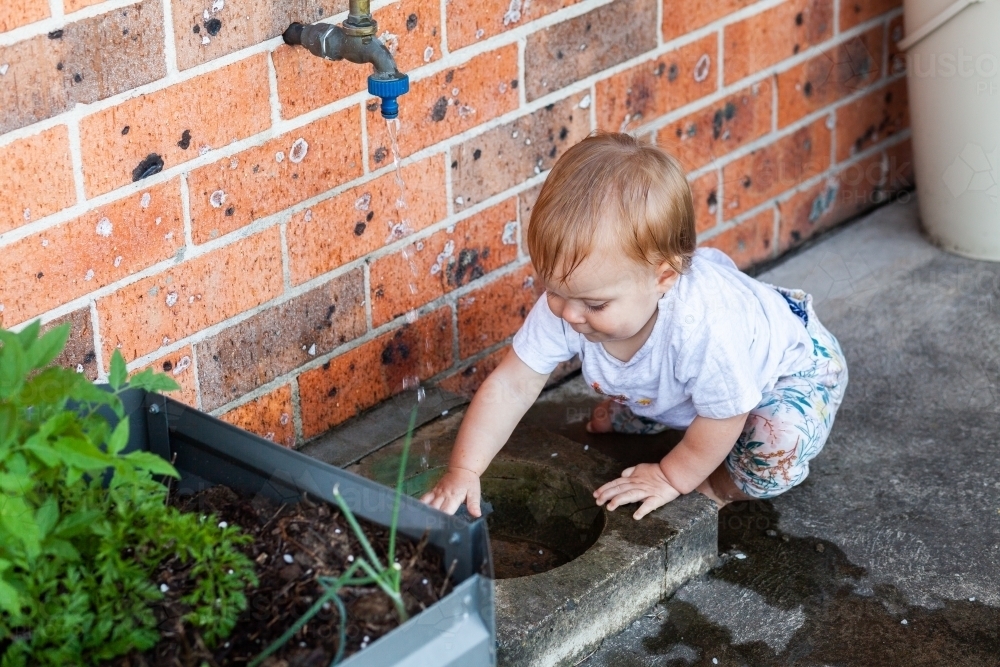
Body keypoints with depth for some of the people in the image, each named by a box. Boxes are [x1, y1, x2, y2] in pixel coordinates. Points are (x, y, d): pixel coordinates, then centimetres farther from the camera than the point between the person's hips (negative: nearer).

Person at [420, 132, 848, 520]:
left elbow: (723, 418, -31)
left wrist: (673, 478, -20)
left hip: (792, 363, -5)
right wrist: (463, 471, -32)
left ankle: (716, 488, -1)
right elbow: (510, 387, -25)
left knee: (775, 455, -28)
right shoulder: (565, 304, -31)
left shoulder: (704, 326, -48)